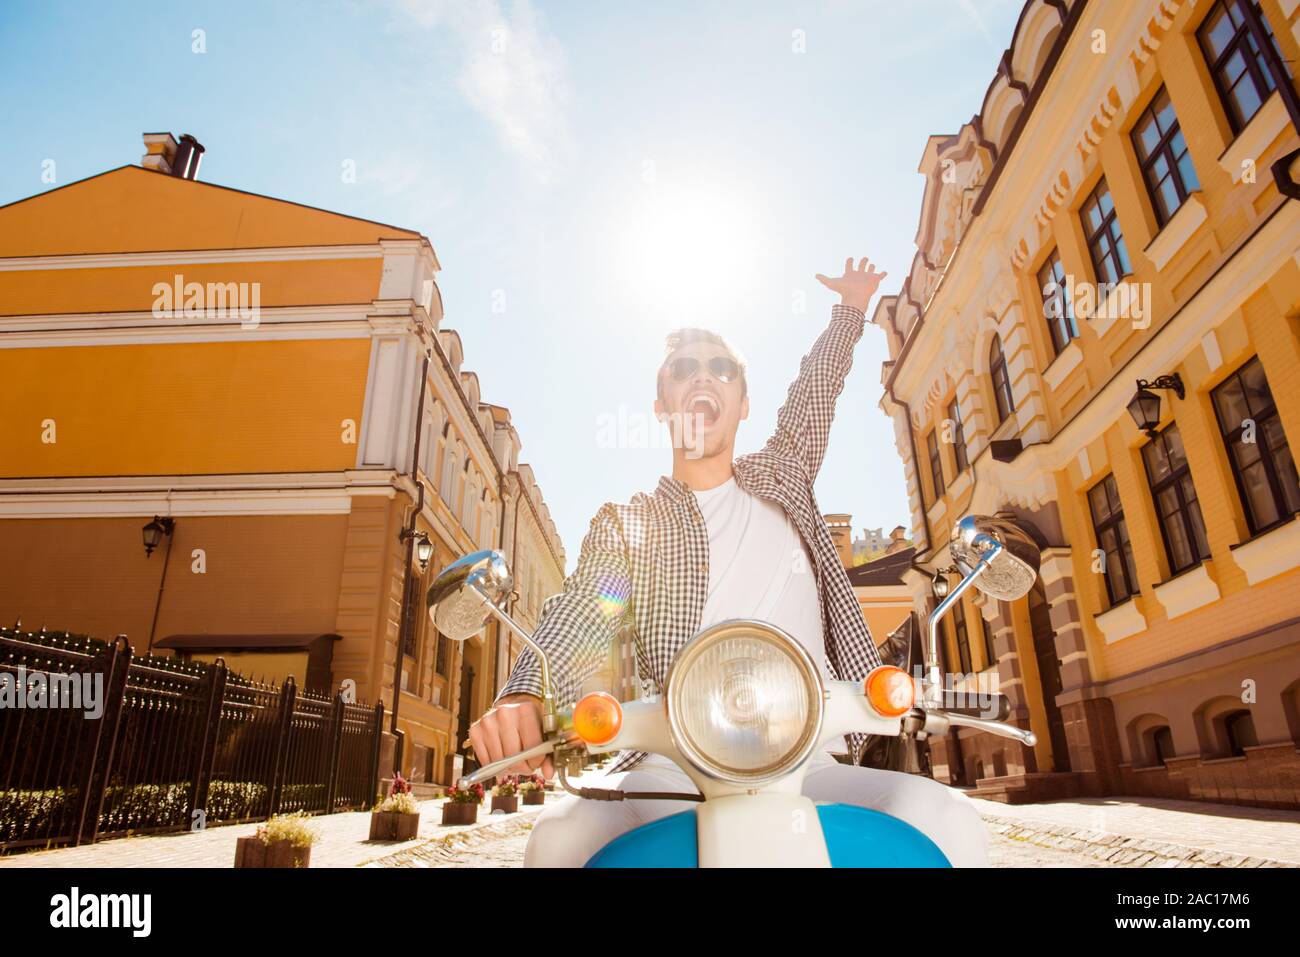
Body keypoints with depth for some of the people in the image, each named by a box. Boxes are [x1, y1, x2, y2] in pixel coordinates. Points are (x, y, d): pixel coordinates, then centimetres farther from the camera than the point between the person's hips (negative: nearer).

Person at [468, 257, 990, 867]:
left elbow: (815, 390, 33)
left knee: (948, 820, -28)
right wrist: (523, 698, -26)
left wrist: (850, 311, 36)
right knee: (560, 837, -33)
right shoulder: (625, 525, 9)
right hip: (673, 773, -1)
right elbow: (576, 618, -8)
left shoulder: (778, 479, 18)